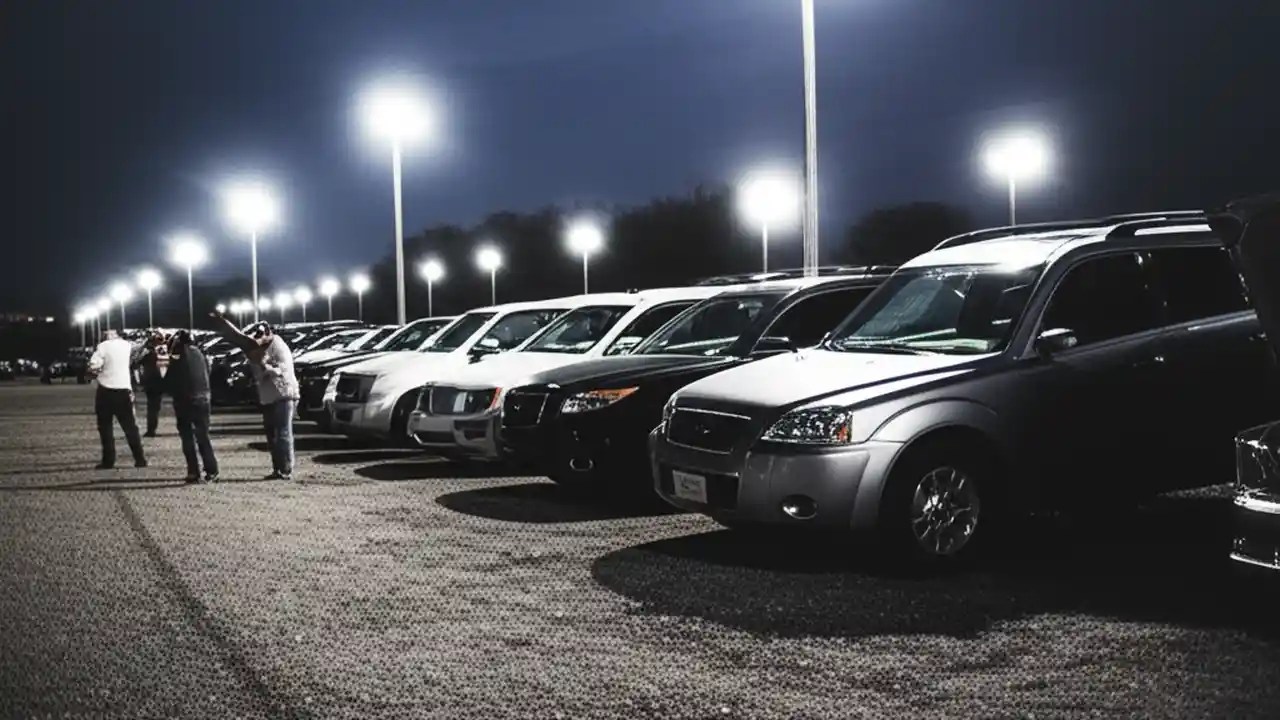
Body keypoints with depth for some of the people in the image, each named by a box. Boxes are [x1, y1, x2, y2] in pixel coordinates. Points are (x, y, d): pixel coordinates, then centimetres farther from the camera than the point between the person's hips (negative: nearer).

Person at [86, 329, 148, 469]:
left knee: (105, 427, 6)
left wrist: (98, 371, 5)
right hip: (124, 390, 3)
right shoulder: (126, 344, 7)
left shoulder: (103, 346, -5)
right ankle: (140, 459, 7)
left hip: (106, 390, -3)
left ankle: (108, 461, 3)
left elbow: (92, 366, -15)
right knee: (130, 426, 10)